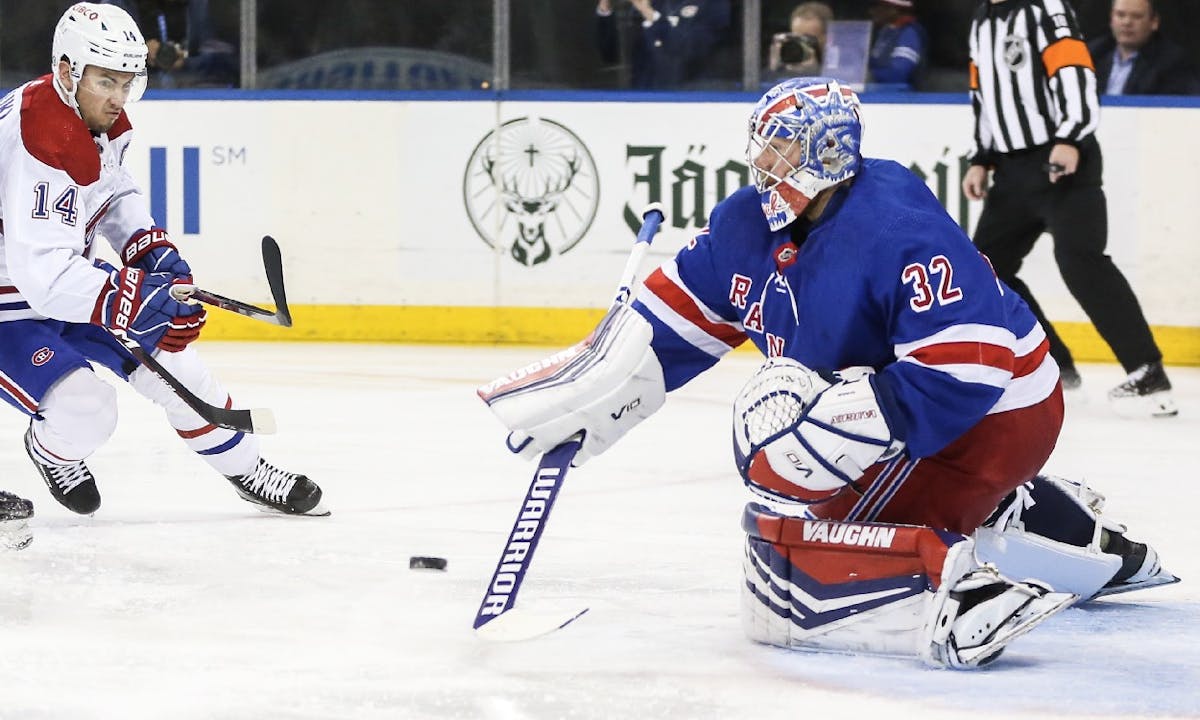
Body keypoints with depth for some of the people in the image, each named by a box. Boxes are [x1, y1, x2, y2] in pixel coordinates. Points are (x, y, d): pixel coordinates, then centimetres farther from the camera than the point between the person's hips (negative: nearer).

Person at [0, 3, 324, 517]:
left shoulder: (100, 117, -3)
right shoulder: (42, 141, -34)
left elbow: (113, 189, 18)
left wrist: (149, 247, 1)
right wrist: (129, 298, -42)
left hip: (62, 280, 9)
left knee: (167, 351, 10)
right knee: (83, 409, -25)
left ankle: (247, 471, 28)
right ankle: (50, 451, 12)